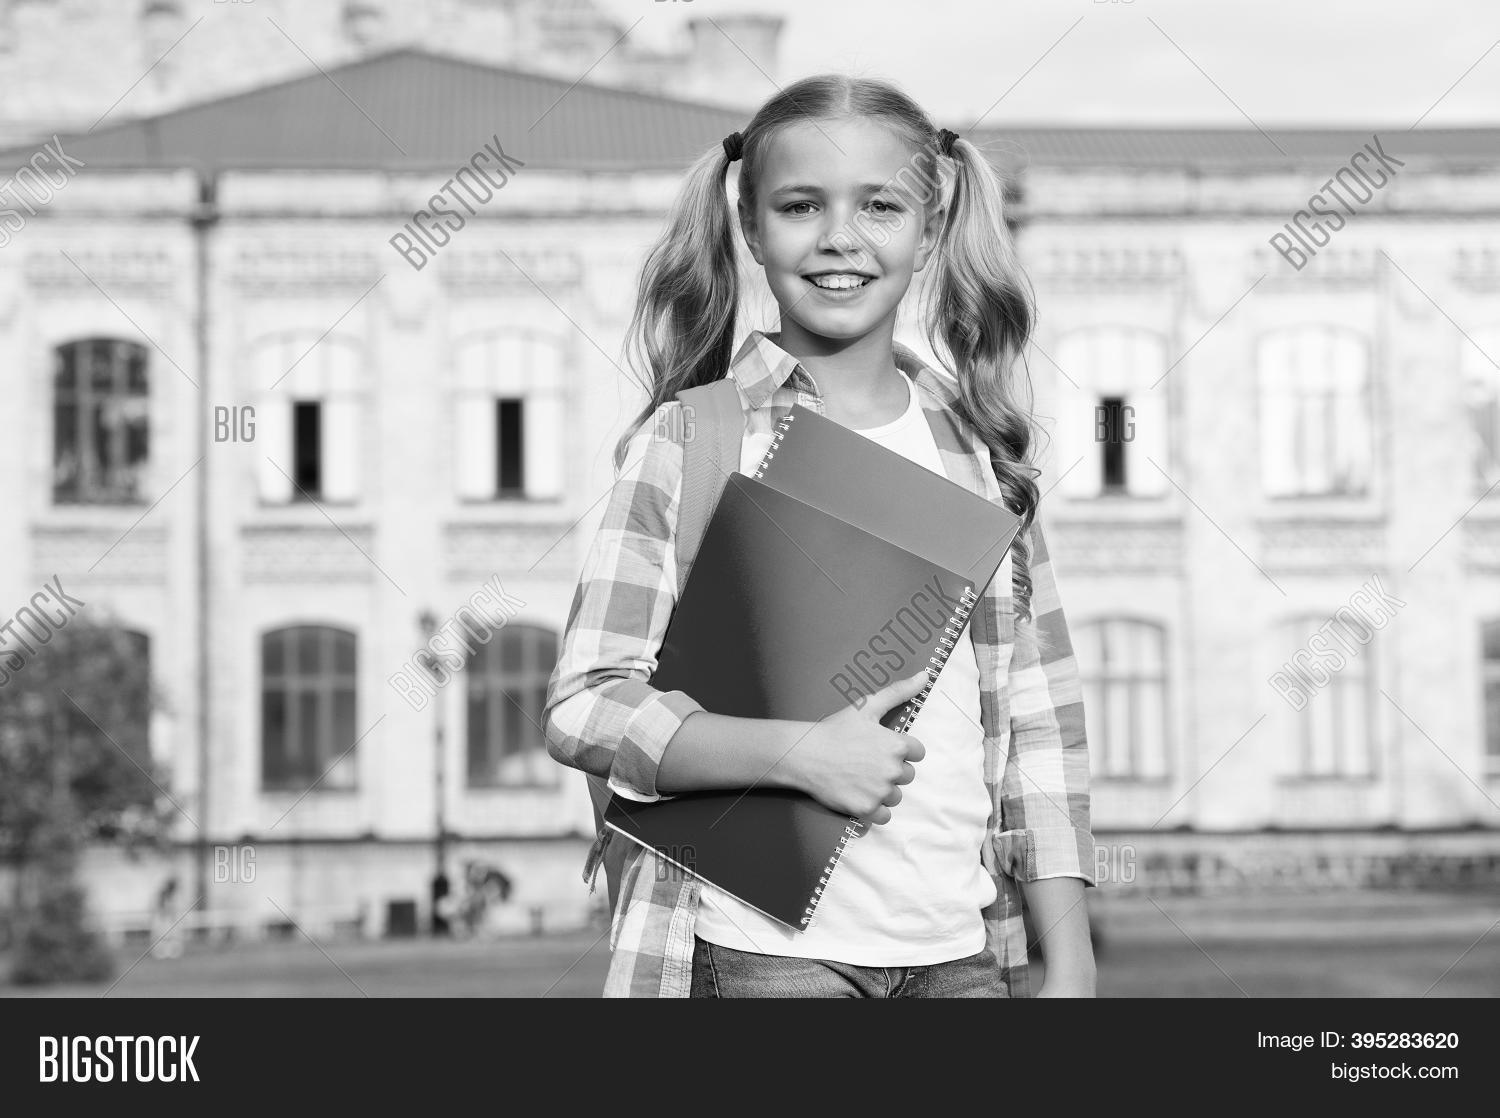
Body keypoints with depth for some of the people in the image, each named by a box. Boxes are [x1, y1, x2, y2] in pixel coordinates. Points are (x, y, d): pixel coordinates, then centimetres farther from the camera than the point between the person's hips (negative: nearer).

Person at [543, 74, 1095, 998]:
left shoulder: (982, 449, 9)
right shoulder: (685, 441, -1)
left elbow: (1042, 729, 9)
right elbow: (585, 708, -6)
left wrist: (1071, 967, 3)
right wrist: (796, 753, -19)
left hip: (959, 954, 3)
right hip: (763, 952, -3)